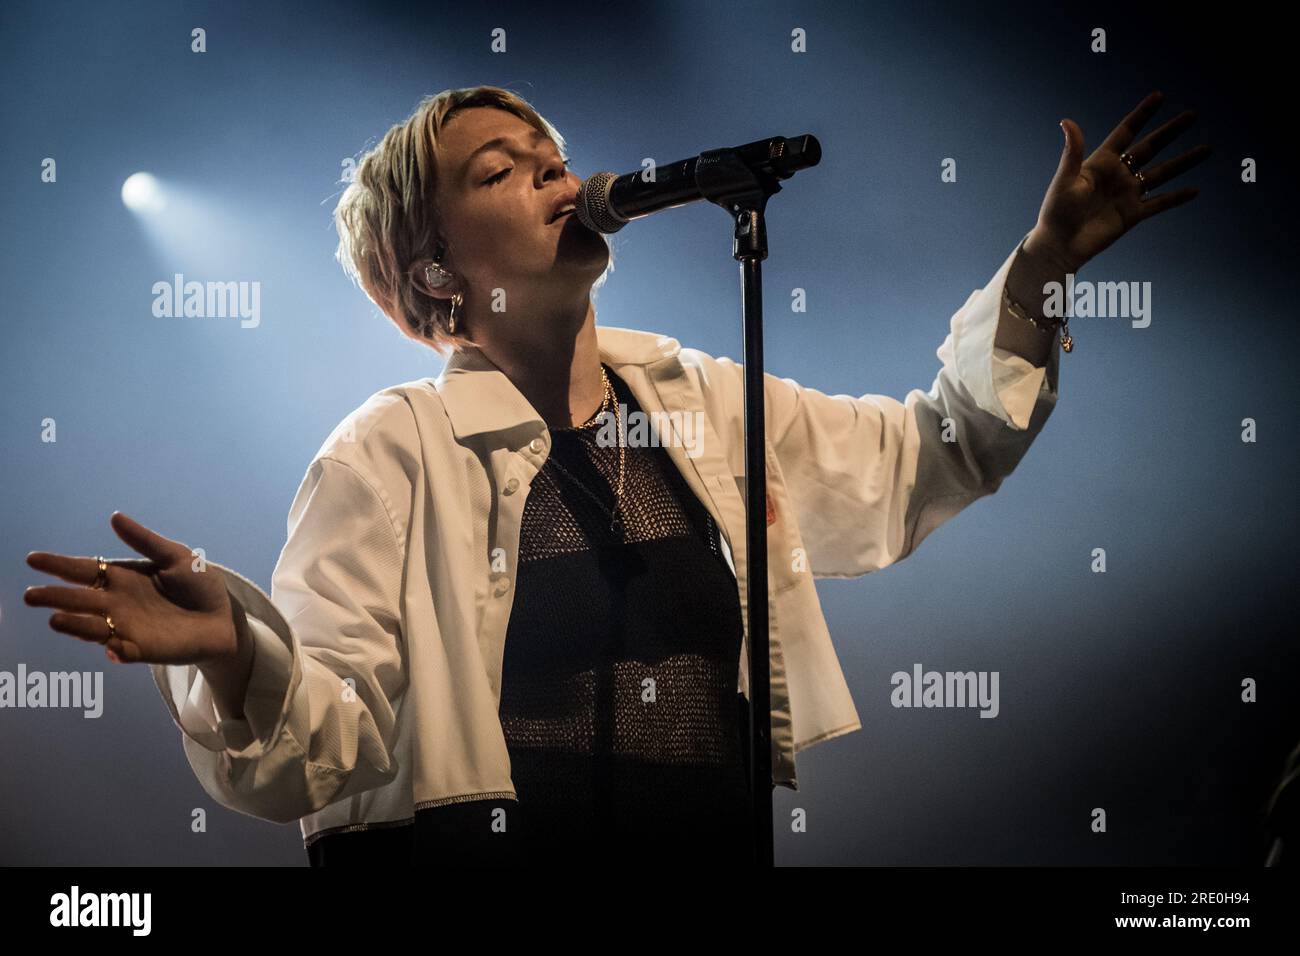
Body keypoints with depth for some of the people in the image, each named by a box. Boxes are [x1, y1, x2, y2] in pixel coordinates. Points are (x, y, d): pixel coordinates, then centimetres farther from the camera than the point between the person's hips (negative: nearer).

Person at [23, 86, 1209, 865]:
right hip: (481, 843, -4)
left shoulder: (710, 406, 13)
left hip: (729, 836, 5)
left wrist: (1038, 271, 14)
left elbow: (929, 454, 23)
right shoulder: (397, 451, -4)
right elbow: (324, 742, -10)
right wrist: (236, 653, -31)